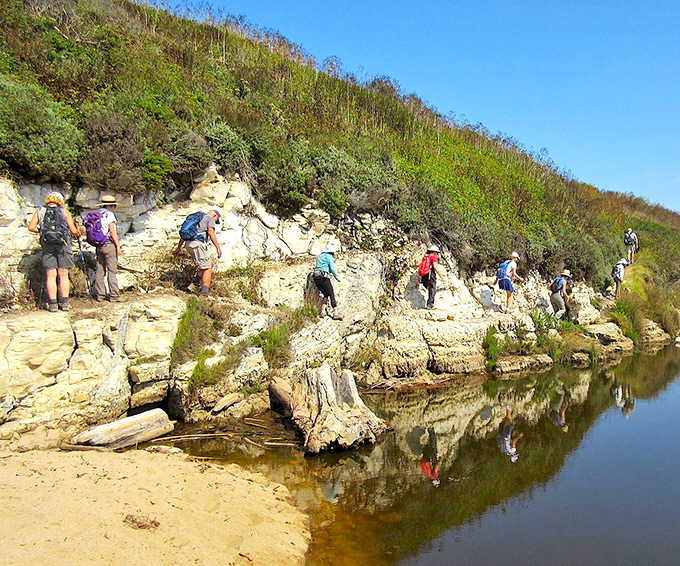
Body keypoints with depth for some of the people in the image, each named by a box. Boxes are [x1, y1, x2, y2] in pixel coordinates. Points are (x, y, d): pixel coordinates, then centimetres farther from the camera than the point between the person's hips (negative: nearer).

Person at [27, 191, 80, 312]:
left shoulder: (40, 211, 9)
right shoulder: (65, 212, 4)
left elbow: (31, 227, 2)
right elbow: (73, 231, -1)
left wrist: (41, 231, 21)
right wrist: (78, 234, 21)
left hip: (47, 245, 1)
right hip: (63, 244, -1)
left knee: (51, 276, 4)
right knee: (63, 275, 5)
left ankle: (53, 304, 2)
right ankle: (64, 302, 5)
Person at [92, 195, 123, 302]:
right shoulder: (109, 214, -9)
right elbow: (112, 231, -13)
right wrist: (118, 246, -12)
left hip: (99, 245, 8)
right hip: (109, 244, -8)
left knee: (100, 270, 10)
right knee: (112, 270, -5)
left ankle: (99, 294, 13)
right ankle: (114, 295, -5)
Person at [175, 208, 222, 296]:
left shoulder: (196, 218, 29)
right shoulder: (210, 219, 5)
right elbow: (211, 232, -13)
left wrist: (179, 247, 32)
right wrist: (218, 248, -17)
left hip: (188, 244, 8)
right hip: (198, 243, -8)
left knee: (211, 262, 18)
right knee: (207, 268, -3)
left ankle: (197, 281, 10)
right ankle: (204, 291, -13)